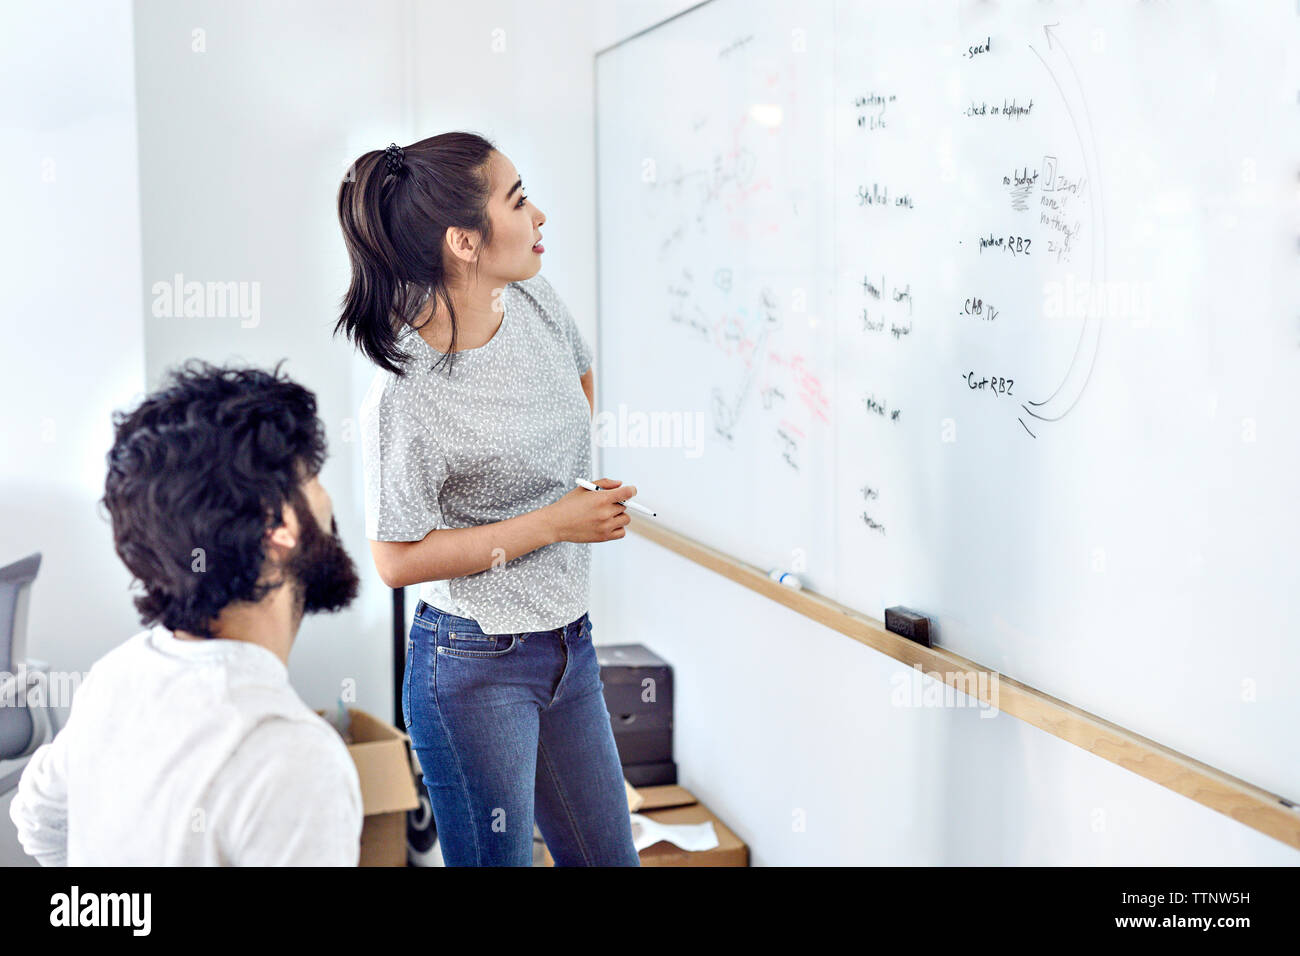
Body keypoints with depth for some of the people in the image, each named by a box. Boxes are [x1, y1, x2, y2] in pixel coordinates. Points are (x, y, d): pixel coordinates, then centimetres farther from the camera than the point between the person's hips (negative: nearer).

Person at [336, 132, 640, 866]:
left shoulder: (535, 302, -3)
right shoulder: (407, 398, -24)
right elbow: (398, 560, -19)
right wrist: (551, 523, -19)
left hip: (569, 643, 7)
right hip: (476, 667, -7)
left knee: (608, 854, 19)